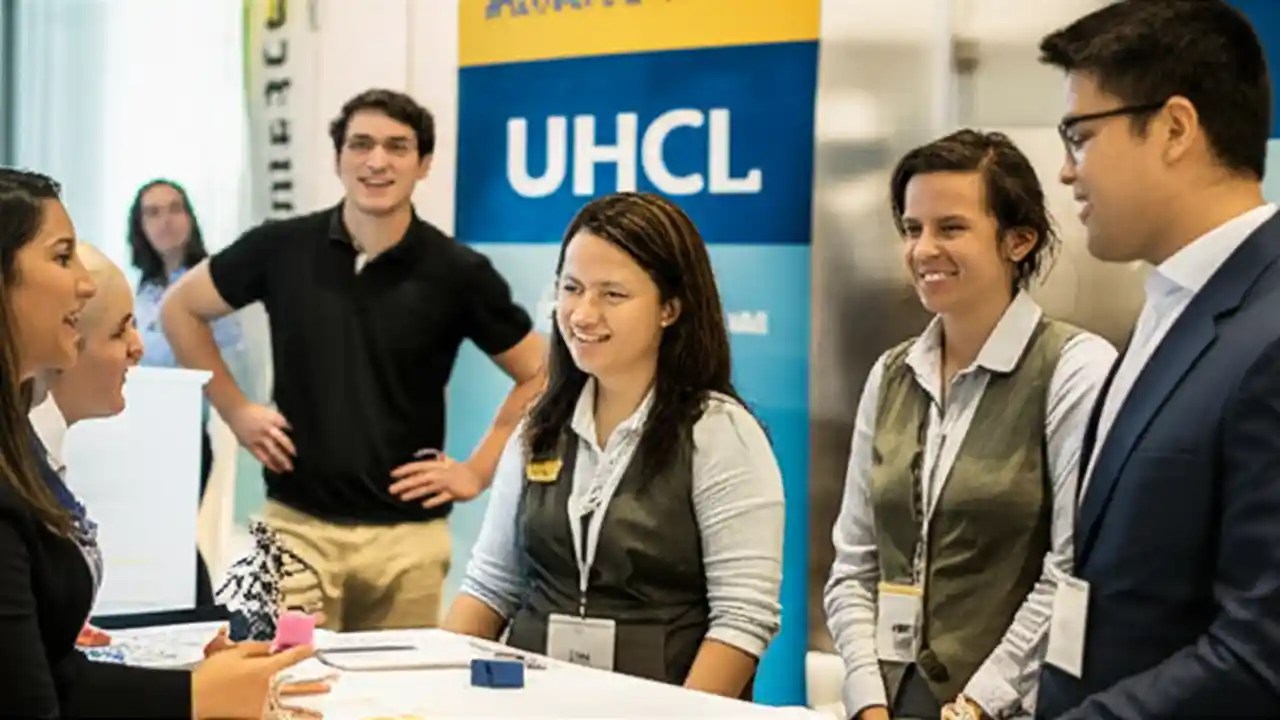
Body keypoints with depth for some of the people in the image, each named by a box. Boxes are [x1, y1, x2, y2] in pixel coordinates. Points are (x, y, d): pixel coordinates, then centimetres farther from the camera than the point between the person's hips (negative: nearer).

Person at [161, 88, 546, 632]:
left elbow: (540, 375, 6)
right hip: (296, 523, 0)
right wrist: (235, 410, 7)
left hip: (407, 533, 0)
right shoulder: (282, 248, -2)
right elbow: (181, 308, 13)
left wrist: (479, 470, 0)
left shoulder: (456, 272, -4)